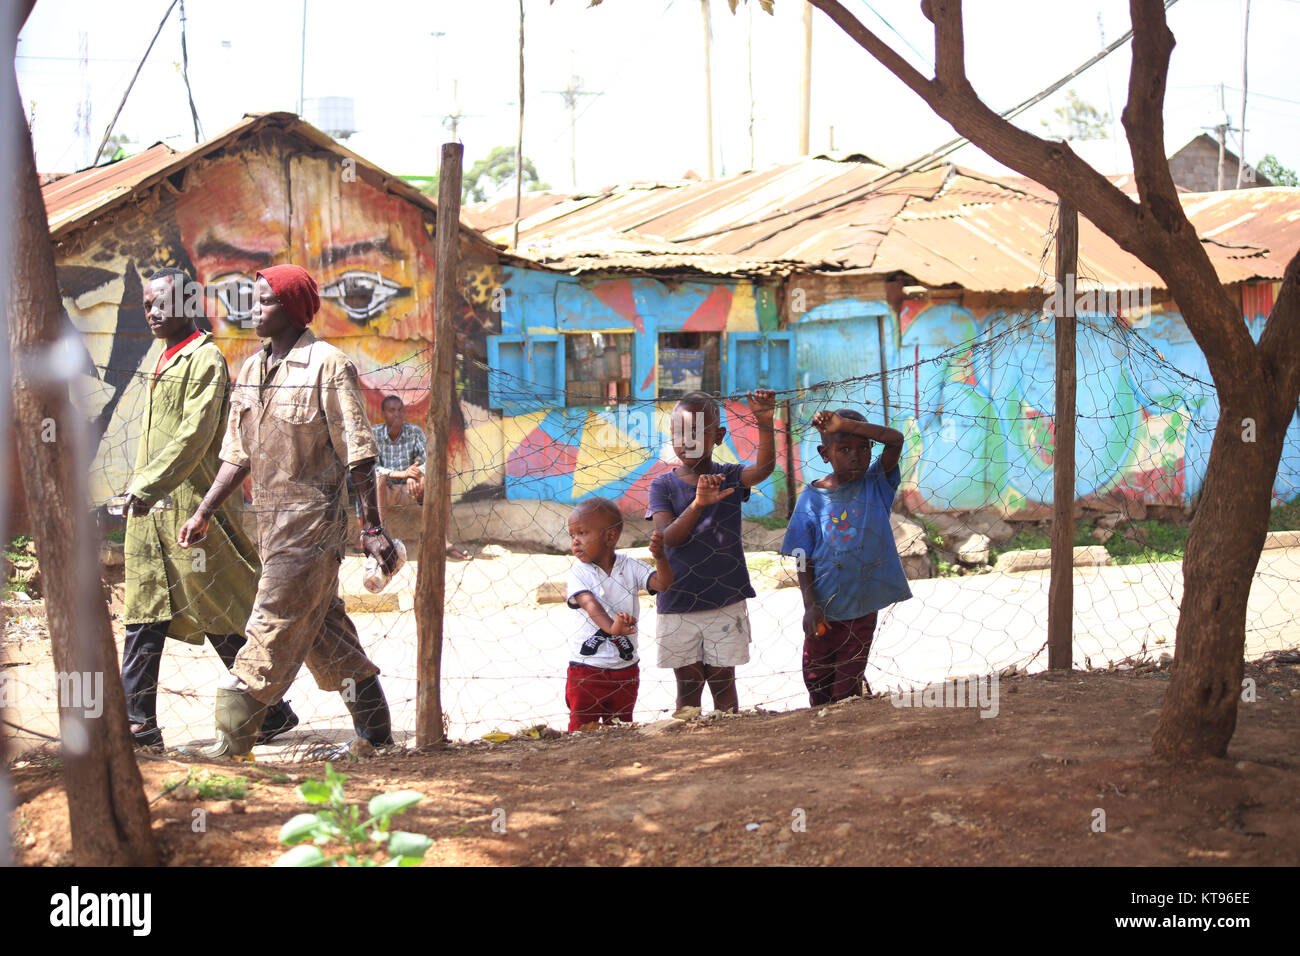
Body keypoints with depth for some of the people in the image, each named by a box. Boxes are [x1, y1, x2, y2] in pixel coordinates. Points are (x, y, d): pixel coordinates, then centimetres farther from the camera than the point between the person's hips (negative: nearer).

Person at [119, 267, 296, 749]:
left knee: (224, 621, -2)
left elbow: (194, 436, -19)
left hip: (192, 509, -9)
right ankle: (137, 722, 5)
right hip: (152, 510, 9)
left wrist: (146, 487, -23)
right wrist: (138, 488, 18)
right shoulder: (165, 361, 17)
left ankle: (272, 712, 9)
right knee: (143, 618, 4)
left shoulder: (205, 360, -11)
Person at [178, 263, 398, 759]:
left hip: (312, 520, -8)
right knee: (324, 629, 14)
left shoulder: (327, 366, -11)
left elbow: (357, 453, -11)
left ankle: (231, 743, -9)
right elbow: (238, 454, 18)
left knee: (274, 630, -9)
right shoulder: (252, 370, 12)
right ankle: (374, 731, 23)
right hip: (272, 519, 8)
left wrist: (372, 528, -13)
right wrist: (204, 513, 12)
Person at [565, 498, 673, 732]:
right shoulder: (579, 573, -8)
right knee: (582, 729, -1)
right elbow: (589, 604, -25)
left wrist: (660, 556, -28)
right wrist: (611, 627, -44)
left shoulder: (630, 567, 0)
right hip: (586, 669, -2)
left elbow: (662, 583, -8)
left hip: (626, 669, 2)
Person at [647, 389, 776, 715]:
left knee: (723, 681, 6)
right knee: (688, 684, 6)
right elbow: (668, 537, -16)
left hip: (725, 601, 0)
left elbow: (764, 468, -21)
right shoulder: (664, 485, -2)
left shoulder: (730, 477, 0)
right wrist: (698, 504, -33)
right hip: (677, 603, 0)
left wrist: (765, 425, -39)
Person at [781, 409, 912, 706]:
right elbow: (804, 560, -5)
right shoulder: (812, 498, -7)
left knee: (847, 688, 3)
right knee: (816, 679, 14)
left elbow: (895, 440, -22)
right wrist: (810, 605, -16)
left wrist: (844, 424, -29)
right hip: (823, 609, 1)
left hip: (862, 607, -1)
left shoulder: (876, 485, -6)